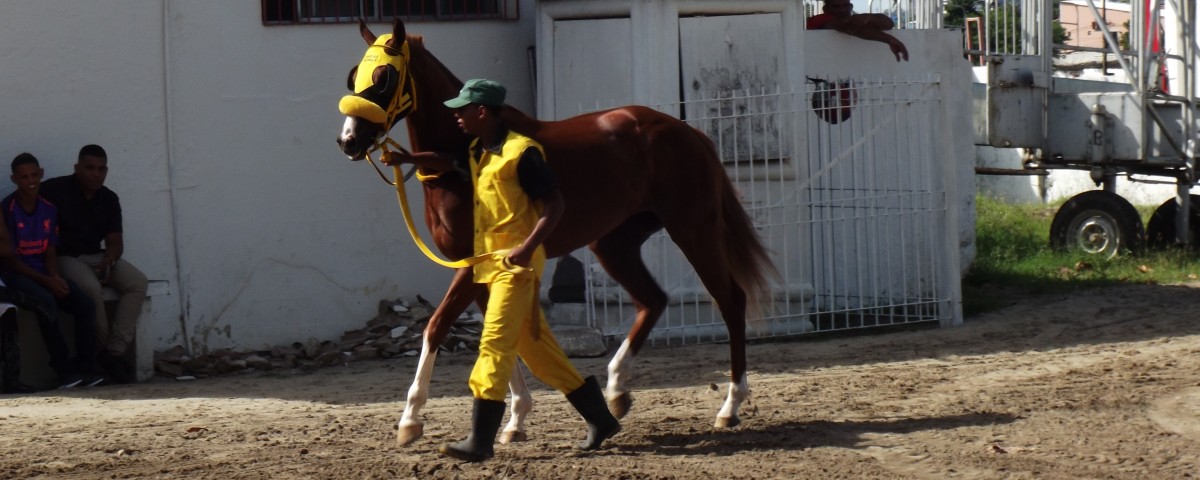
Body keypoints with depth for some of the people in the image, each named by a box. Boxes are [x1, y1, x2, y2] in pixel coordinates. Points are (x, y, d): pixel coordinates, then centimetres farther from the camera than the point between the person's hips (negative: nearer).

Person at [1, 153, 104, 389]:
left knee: (85, 304, -17)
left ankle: (85, 369, -17)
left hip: (44, 273, 6)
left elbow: (50, 252, 10)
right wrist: (46, 282, -18)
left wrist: (55, 277, -12)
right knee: (46, 302, -34)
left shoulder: (48, 209, 8)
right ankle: (64, 371, -30)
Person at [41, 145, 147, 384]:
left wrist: (108, 261, -15)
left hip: (98, 257, 6)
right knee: (91, 287, -36)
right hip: (65, 257, -6)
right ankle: (102, 350, -18)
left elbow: (115, 241, 10)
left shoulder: (109, 199, 10)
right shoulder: (54, 190, -6)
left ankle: (115, 352, -24)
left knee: (137, 281, -21)